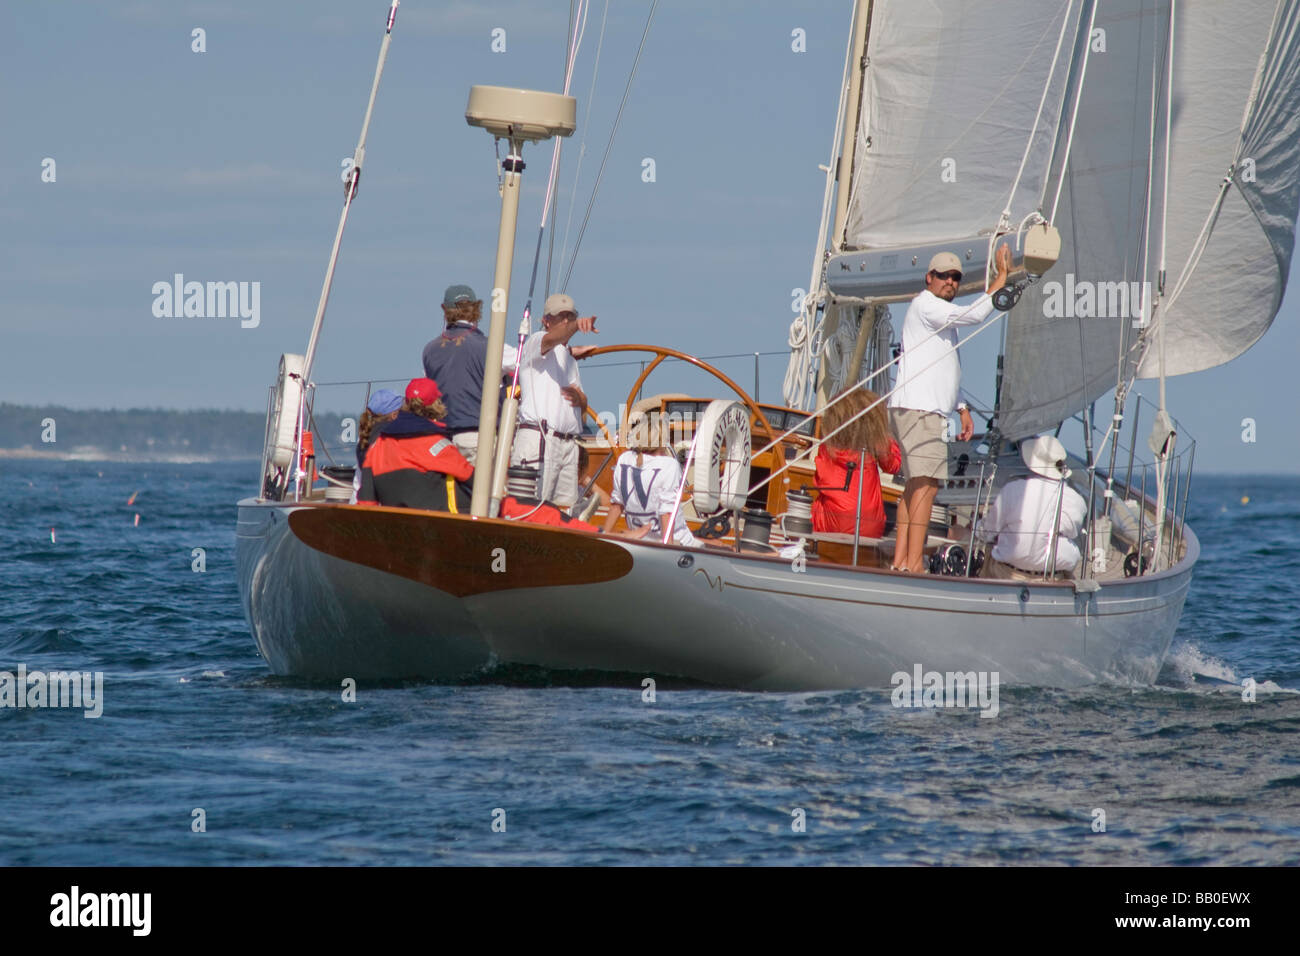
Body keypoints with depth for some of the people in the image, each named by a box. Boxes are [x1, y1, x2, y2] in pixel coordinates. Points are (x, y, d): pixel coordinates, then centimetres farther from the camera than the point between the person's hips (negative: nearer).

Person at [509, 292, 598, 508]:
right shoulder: (536, 341, 4)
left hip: (568, 443, 8)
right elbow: (551, 339, -22)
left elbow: (583, 407, 28)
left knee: (566, 506, 3)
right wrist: (577, 326, -42)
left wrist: (579, 399, 3)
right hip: (538, 440, -8)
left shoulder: (569, 358, 28)